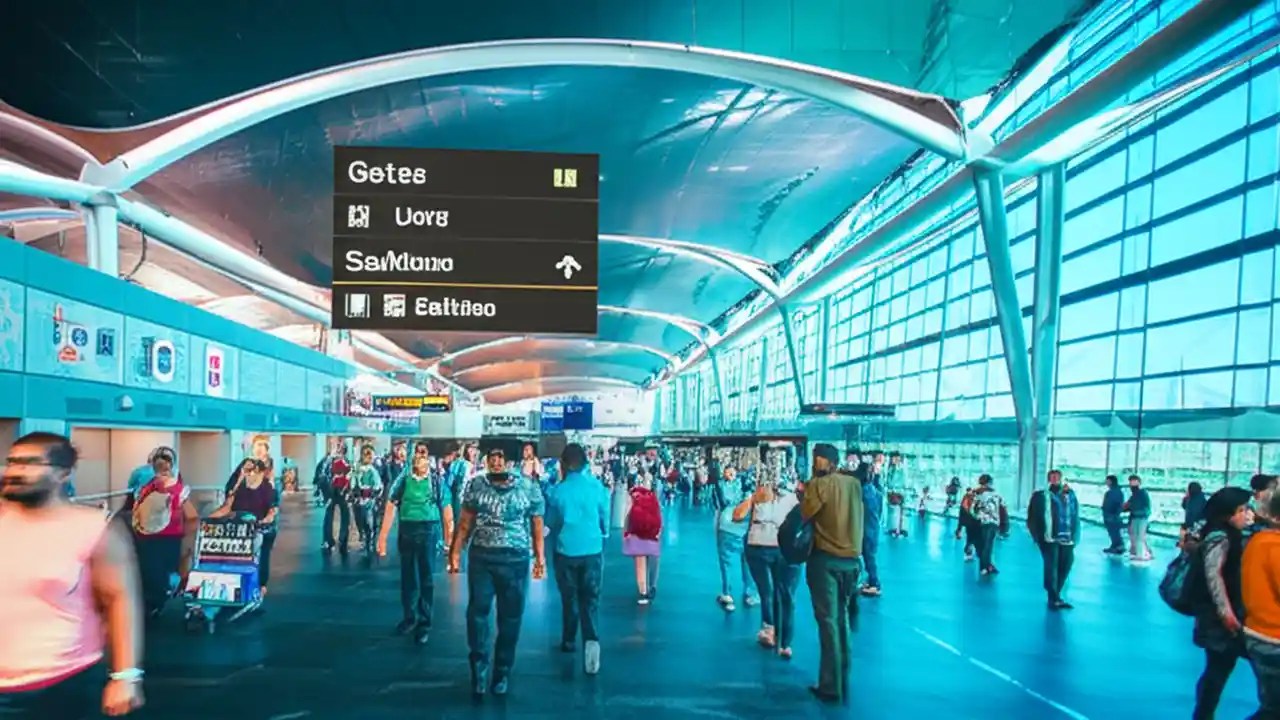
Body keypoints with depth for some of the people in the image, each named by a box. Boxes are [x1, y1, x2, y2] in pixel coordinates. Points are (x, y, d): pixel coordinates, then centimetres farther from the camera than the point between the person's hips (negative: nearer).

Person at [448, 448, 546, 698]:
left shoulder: (528, 488, -1)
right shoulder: (476, 485, 5)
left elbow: (537, 525, 0)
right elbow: (465, 522, 7)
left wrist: (540, 557, -5)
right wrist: (455, 552, 1)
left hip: (515, 560, -1)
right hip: (480, 557, 1)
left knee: (510, 618, 7)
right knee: (477, 612, 1)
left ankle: (502, 674, 21)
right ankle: (479, 672, 13)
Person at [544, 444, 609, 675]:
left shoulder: (555, 491, -10)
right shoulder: (597, 488, -7)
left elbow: (550, 522, 5)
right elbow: (605, 519, 6)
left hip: (566, 551, 0)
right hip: (593, 551, 0)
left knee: (569, 598, 17)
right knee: (590, 600, 4)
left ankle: (569, 640, 30)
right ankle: (592, 639, -16)